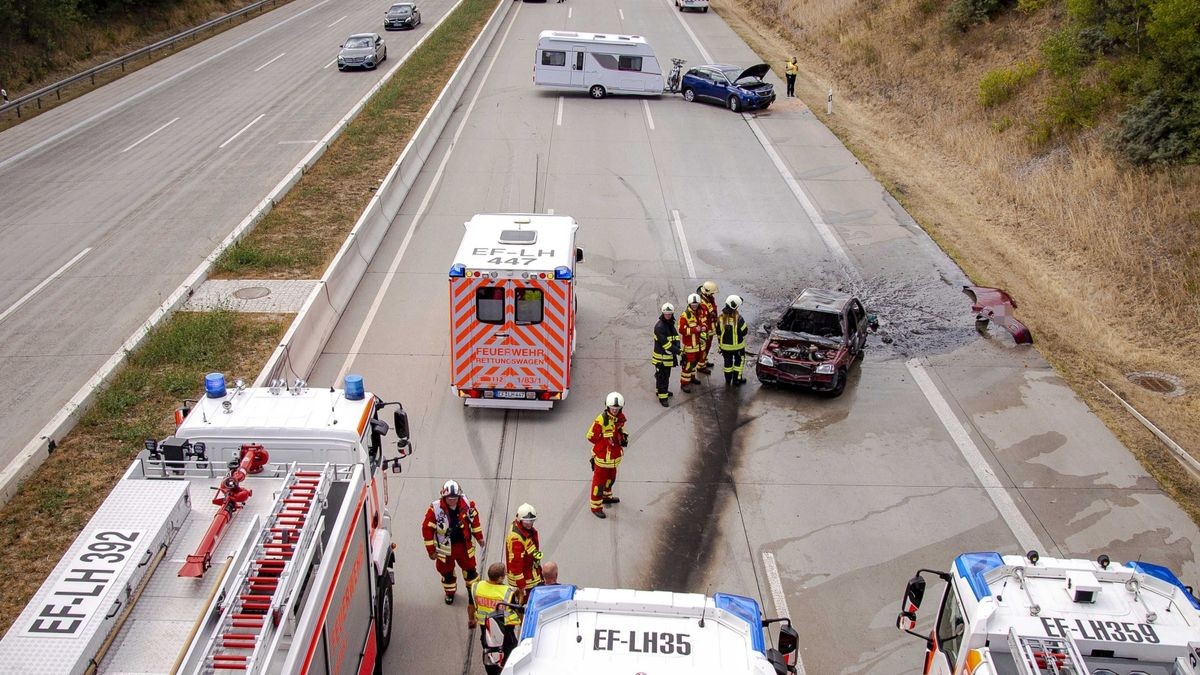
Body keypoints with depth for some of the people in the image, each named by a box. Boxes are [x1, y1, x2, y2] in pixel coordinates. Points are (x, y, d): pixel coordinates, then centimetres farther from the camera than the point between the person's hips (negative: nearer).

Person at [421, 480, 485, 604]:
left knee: (470, 568, 17)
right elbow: (427, 529, -15)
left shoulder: (466, 504, -15)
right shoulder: (435, 508, -24)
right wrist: (431, 550, -9)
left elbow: (474, 519, 4)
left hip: (464, 544, 2)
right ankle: (450, 593, 43)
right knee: (447, 571, 18)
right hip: (445, 547, -2)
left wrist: (479, 537, 13)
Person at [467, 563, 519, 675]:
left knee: (488, 654, 28)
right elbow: (517, 610, -17)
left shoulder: (476, 587, -16)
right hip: (506, 628, -4)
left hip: (485, 626, 4)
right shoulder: (508, 592, -29)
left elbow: (471, 606, 1)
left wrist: (471, 619, 21)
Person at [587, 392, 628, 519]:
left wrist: (623, 438, 0)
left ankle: (606, 496, 50)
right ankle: (596, 507, 14)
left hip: (615, 455, 8)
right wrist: (606, 442, -14)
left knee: (611, 477, 27)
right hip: (602, 455, -8)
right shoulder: (601, 420, -26)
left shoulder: (621, 418, -2)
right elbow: (591, 436, -17)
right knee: (599, 480, 3)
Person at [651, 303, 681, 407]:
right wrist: (678, 351, -25)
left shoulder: (670, 324, 9)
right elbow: (665, 343, -26)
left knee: (666, 375, 22)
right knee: (662, 376, -1)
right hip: (661, 356, -9)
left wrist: (677, 347, -16)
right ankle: (662, 396, 5)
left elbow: (676, 336, 5)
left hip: (669, 355, 9)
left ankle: (662, 390, 39)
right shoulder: (659, 327, -22)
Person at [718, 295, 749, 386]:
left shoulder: (721, 317, -12)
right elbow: (744, 331, -15)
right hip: (737, 345, -3)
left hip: (725, 345, 3)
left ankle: (728, 380, 29)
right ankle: (737, 379, 22)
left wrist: (719, 344, 10)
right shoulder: (738, 318, -24)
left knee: (728, 362, 19)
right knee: (739, 361, 17)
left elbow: (718, 332, -3)